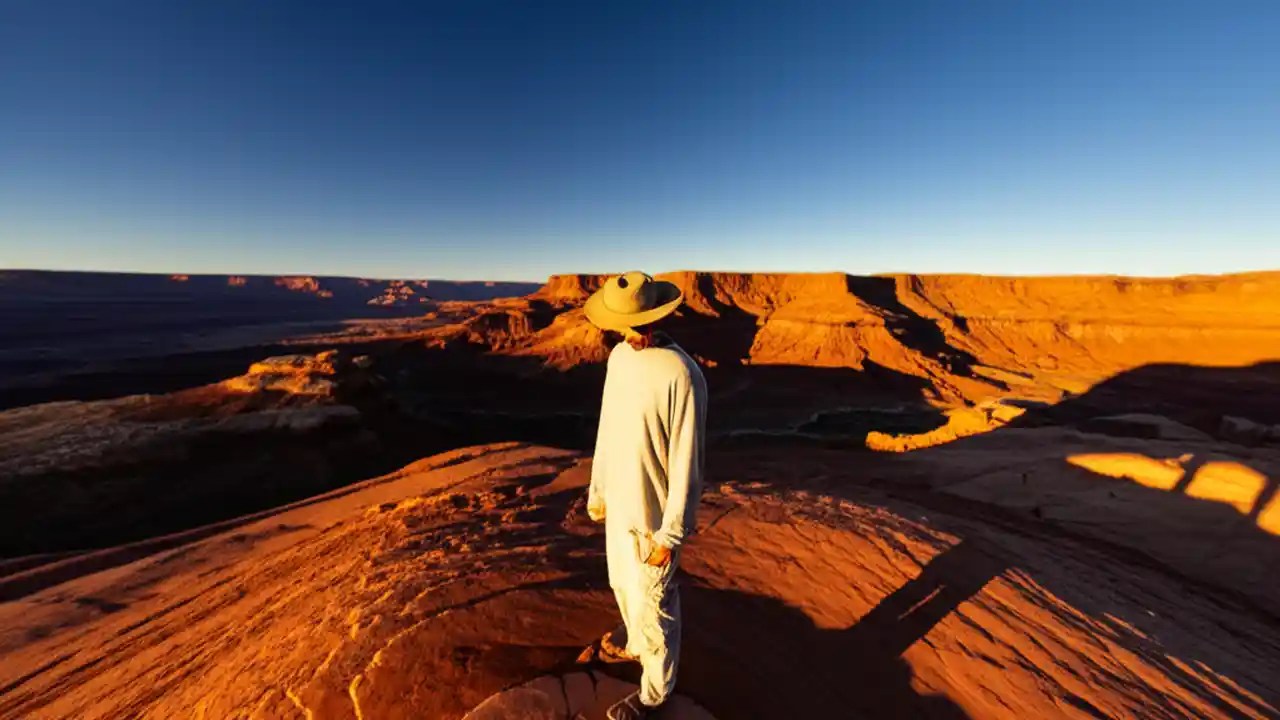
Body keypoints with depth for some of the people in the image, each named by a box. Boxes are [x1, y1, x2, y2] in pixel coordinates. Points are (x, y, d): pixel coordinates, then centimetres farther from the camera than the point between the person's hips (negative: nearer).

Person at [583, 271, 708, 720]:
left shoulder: (681, 374, -25)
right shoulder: (619, 356, -1)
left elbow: (686, 461, -21)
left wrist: (670, 533, -15)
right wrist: (597, 489, 14)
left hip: (652, 514, -7)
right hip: (619, 502, 8)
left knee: (652, 603, 14)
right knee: (624, 586, 28)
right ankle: (637, 647, 57)